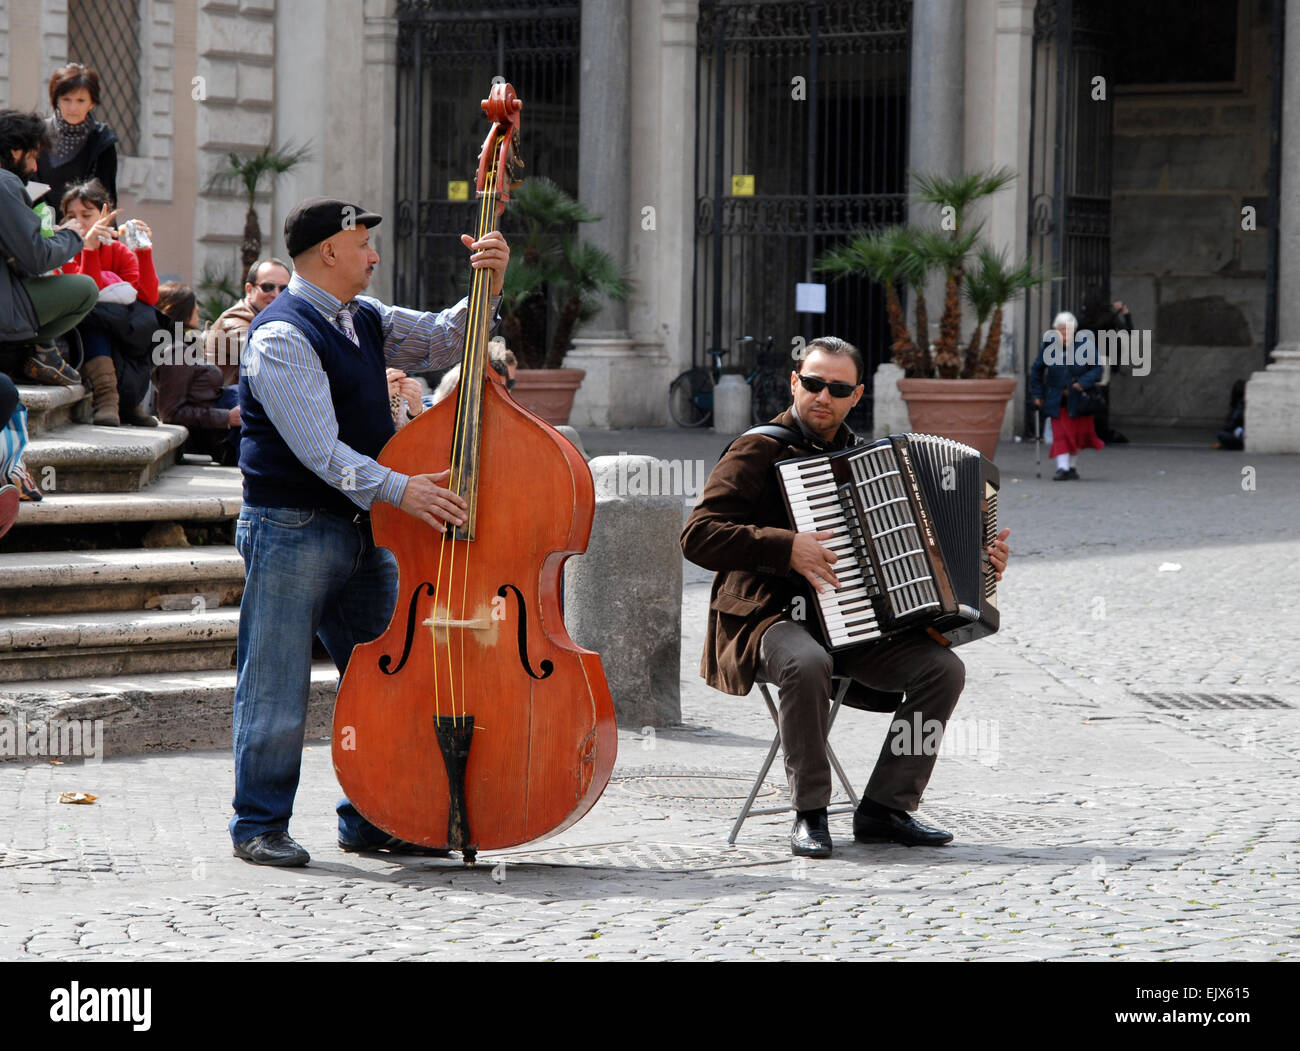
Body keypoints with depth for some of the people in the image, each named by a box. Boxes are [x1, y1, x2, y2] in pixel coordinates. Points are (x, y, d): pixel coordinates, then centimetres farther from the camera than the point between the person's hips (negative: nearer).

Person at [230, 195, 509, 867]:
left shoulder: (365, 320, 13)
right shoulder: (282, 337, -15)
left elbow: (441, 341, 17)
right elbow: (319, 447, -23)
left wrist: (488, 288, -1)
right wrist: (399, 489, -30)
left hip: (362, 528, 9)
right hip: (291, 529, -9)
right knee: (277, 687, -2)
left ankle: (371, 821, 17)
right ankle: (259, 826, 8)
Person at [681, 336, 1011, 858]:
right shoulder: (760, 452, -4)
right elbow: (697, 535, -15)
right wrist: (787, 547, -23)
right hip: (774, 616, -6)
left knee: (943, 667, -16)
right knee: (806, 663, -39)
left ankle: (886, 806, -6)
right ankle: (809, 813, -22)